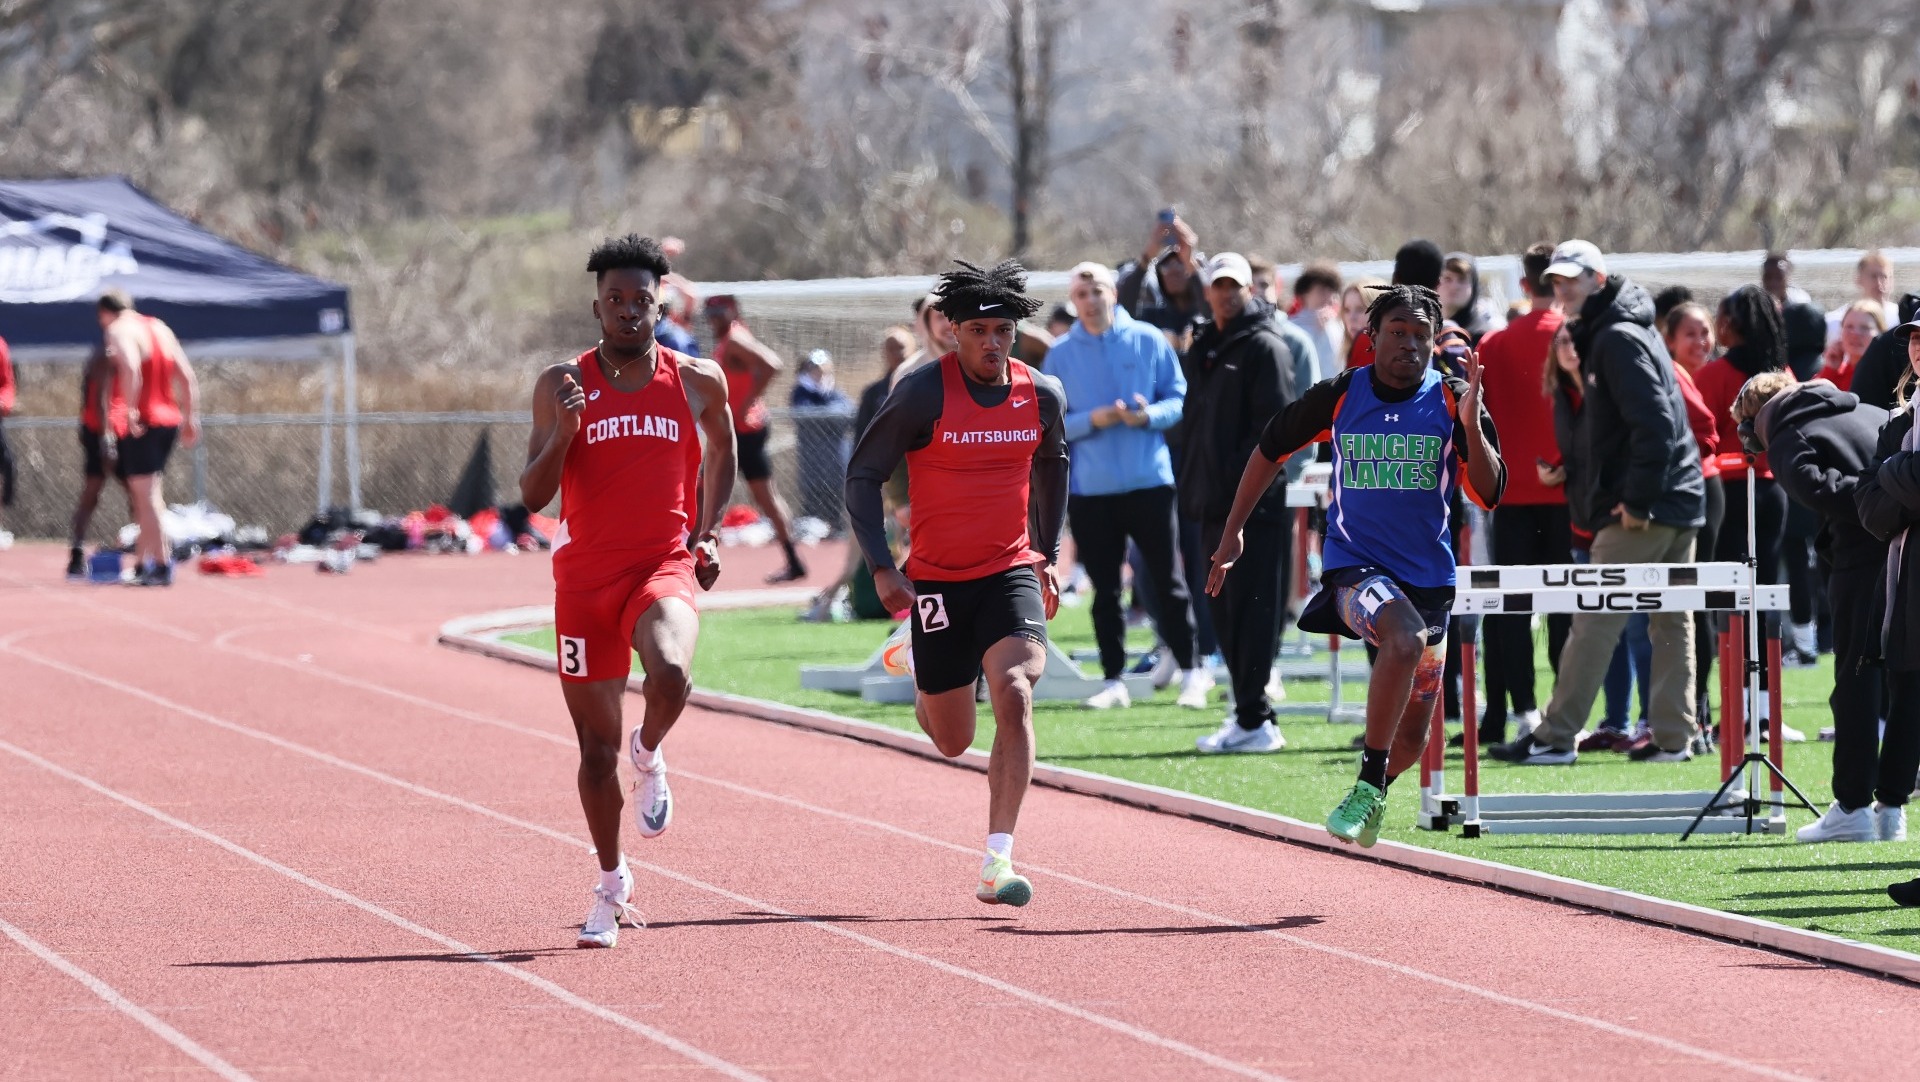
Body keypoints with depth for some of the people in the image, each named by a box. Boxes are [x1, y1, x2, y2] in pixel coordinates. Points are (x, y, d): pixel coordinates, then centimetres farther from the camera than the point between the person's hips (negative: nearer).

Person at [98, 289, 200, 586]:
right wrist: (189, 417, 18)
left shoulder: (119, 331, -6)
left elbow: (131, 368, -27)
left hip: (144, 423, -8)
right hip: (170, 419, 8)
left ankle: (162, 566, -11)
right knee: (149, 495, 17)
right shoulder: (160, 328, 17)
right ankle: (142, 562, 22)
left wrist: (131, 410, -24)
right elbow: (187, 377, 16)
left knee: (146, 495, -7)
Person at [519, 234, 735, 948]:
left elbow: (722, 450, 24)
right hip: (585, 575, 1)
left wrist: (706, 532, 12)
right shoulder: (563, 386, 0)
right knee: (596, 744, 6)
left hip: (664, 566, -1)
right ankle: (612, 884, 24)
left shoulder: (698, 382, 3)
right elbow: (532, 495, -3)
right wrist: (564, 429, -20)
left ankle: (650, 755, 1)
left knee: (671, 673, -33)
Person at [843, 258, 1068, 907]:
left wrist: (1049, 554, 20)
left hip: (1011, 572, 2)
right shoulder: (925, 392, -13)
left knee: (1015, 696, -23)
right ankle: (921, 678, 48)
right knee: (953, 742, 9)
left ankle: (998, 860, -23)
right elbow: (863, 474, -7)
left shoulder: (1043, 395, -1)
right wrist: (882, 567, -15)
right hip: (938, 579, -2)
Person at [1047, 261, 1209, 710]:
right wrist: (1091, 421, -15)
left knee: (1168, 582, 1)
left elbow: (1181, 400, 3)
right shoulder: (1061, 355, 4)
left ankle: (1190, 671, 9)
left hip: (1148, 482, -1)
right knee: (1105, 589, 6)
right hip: (1089, 489, 1)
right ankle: (1113, 680, 12)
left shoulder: (1148, 341, 1)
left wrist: (1149, 415, -17)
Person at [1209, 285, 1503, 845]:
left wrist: (1470, 423, -23)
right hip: (1353, 562, -3)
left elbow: (1488, 492, -8)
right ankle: (1368, 791, -27)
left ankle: (1370, 795, 43)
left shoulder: (1453, 399, -2)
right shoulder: (1339, 395, -3)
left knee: (1413, 737, 10)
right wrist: (1232, 533, 10)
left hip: (1429, 574, 3)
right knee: (1405, 638, -36)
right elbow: (1270, 450, 11)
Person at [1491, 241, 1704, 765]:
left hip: (1644, 509, -10)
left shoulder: (1619, 339, -13)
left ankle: (1556, 738, -6)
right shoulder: (1602, 335, 18)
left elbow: (1654, 423, -22)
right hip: (1678, 503, 10)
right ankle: (1674, 736, 13)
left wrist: (1637, 499, -22)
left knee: (1594, 620, -7)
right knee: (1672, 621, 10)